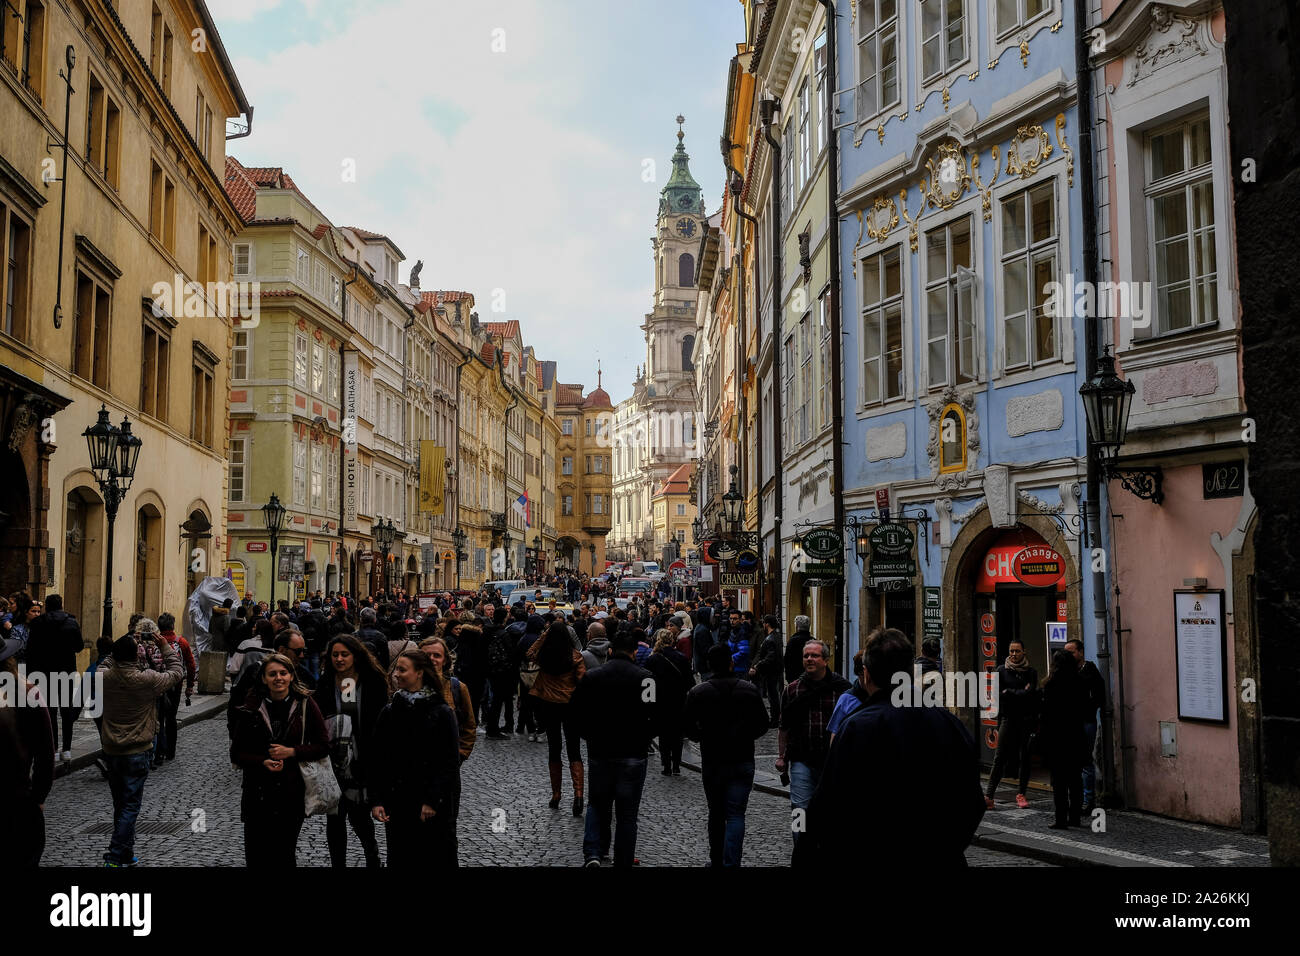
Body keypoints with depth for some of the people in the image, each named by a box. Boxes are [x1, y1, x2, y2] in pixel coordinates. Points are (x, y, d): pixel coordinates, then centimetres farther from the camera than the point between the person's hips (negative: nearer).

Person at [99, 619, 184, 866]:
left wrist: (130, 643, 13)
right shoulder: (146, 680, -19)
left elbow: (113, 664, 18)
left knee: (120, 804, 17)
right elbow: (176, 672, -4)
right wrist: (165, 647, 4)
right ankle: (116, 857, -1)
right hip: (137, 752, -5)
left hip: (110, 750, 5)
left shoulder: (105, 677, -7)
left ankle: (126, 853, 25)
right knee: (130, 805, 2)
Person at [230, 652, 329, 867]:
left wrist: (291, 752, -12)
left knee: (285, 856, 11)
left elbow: (323, 746, 1)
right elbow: (236, 754, 4)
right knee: (257, 858, 1)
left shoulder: (305, 705, -1)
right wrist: (263, 762, -13)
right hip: (258, 793, 0)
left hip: (292, 792, 0)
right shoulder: (251, 709, 0)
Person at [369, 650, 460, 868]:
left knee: (437, 858, 1)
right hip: (397, 804, 3)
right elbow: (378, 760, 6)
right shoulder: (389, 712, 6)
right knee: (401, 859, 7)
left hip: (434, 808, -3)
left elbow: (450, 762, -7)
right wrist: (377, 800, -2)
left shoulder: (441, 713, -5)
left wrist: (432, 801, -12)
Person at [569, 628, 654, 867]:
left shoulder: (591, 677, -2)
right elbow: (654, 716, -12)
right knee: (627, 814, 9)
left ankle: (593, 855, 1)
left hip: (599, 752, 2)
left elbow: (578, 715, 3)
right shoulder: (644, 678, -11)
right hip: (633, 755, -2)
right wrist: (642, 740, 6)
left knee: (598, 806, 18)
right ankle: (623, 861, 15)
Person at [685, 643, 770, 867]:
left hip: (712, 762, 0)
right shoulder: (749, 690, -2)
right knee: (736, 815, 0)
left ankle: (716, 860, 25)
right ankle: (731, 862, -12)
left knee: (716, 814, 16)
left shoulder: (697, 693, -6)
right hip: (743, 761, 0)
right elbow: (763, 724, 3)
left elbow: (689, 728, -4)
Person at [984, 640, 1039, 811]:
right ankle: (988, 795, -11)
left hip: (1026, 719, 1)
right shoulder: (1002, 671, 7)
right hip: (1008, 718, -1)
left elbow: (1031, 693, -6)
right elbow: (997, 693, -2)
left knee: (1025, 757, 2)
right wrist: (1021, 692, -5)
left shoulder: (1031, 672, 8)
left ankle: (1021, 794, 11)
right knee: (1000, 757, -7)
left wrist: (1009, 692, -7)